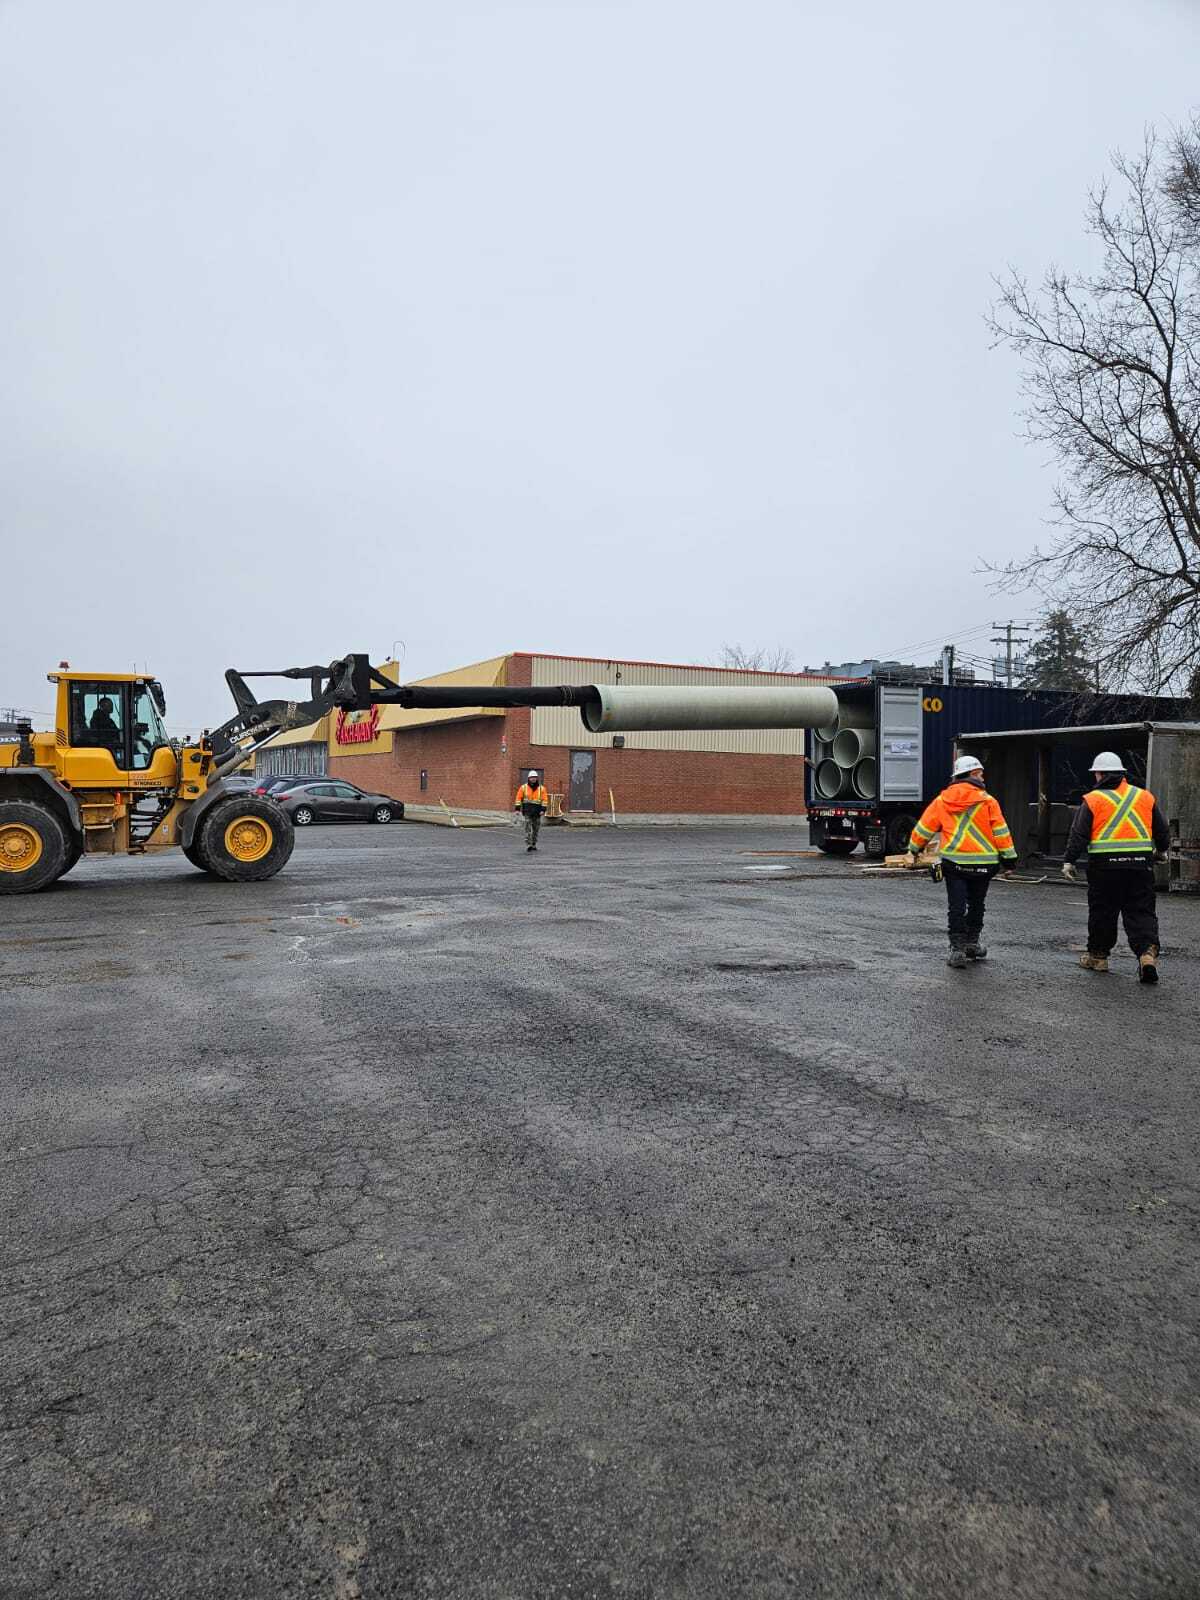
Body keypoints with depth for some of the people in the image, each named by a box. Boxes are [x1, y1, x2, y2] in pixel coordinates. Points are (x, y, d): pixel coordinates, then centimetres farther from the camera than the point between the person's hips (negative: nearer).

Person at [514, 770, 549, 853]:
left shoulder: (541, 788, 2)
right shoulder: (523, 787, 2)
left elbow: (545, 799, -1)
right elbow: (519, 798, 3)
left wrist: (543, 810, -12)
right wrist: (517, 808, -4)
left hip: (537, 812, 2)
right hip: (527, 811, -2)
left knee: (535, 829, 8)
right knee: (528, 828, -11)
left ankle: (534, 844, 19)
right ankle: (528, 844, -15)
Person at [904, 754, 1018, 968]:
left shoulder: (942, 800, 3)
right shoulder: (987, 801, -4)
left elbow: (924, 827, 8)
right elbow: (1000, 832, -5)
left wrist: (914, 850, 21)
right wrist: (1009, 858, 2)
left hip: (953, 862, 1)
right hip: (982, 863, 0)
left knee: (956, 906, 3)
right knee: (976, 904, 17)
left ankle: (958, 949, -1)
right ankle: (972, 943, 28)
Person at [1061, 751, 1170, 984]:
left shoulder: (1092, 799, -1)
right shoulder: (1145, 796, 9)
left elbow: (1078, 834, -5)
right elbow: (1162, 829, 18)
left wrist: (1069, 861, -2)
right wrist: (1161, 850, 35)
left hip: (1105, 864, -2)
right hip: (1141, 863, 2)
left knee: (1102, 912, 8)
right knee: (1141, 911, 6)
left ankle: (1098, 956, 18)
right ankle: (1147, 952, -12)